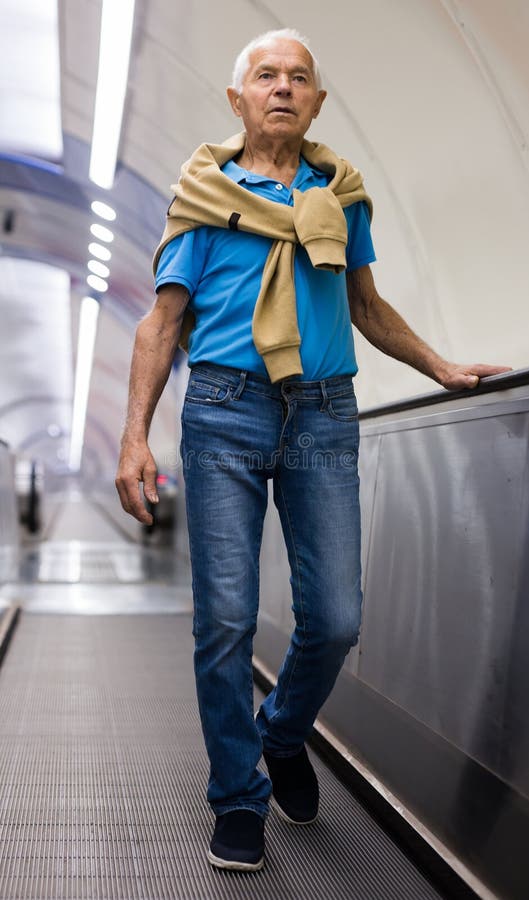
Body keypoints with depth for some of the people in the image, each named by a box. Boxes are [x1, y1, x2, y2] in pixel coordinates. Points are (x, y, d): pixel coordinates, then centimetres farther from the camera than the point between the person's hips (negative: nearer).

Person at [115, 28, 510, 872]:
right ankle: (239, 798, 16)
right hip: (225, 413, -2)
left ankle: (284, 733, 31)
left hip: (324, 420, 2)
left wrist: (443, 368, 22)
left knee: (335, 619, -1)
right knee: (225, 620, -2)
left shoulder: (342, 191, 16)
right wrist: (135, 436, -5)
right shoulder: (206, 192, 8)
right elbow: (162, 323, 5)